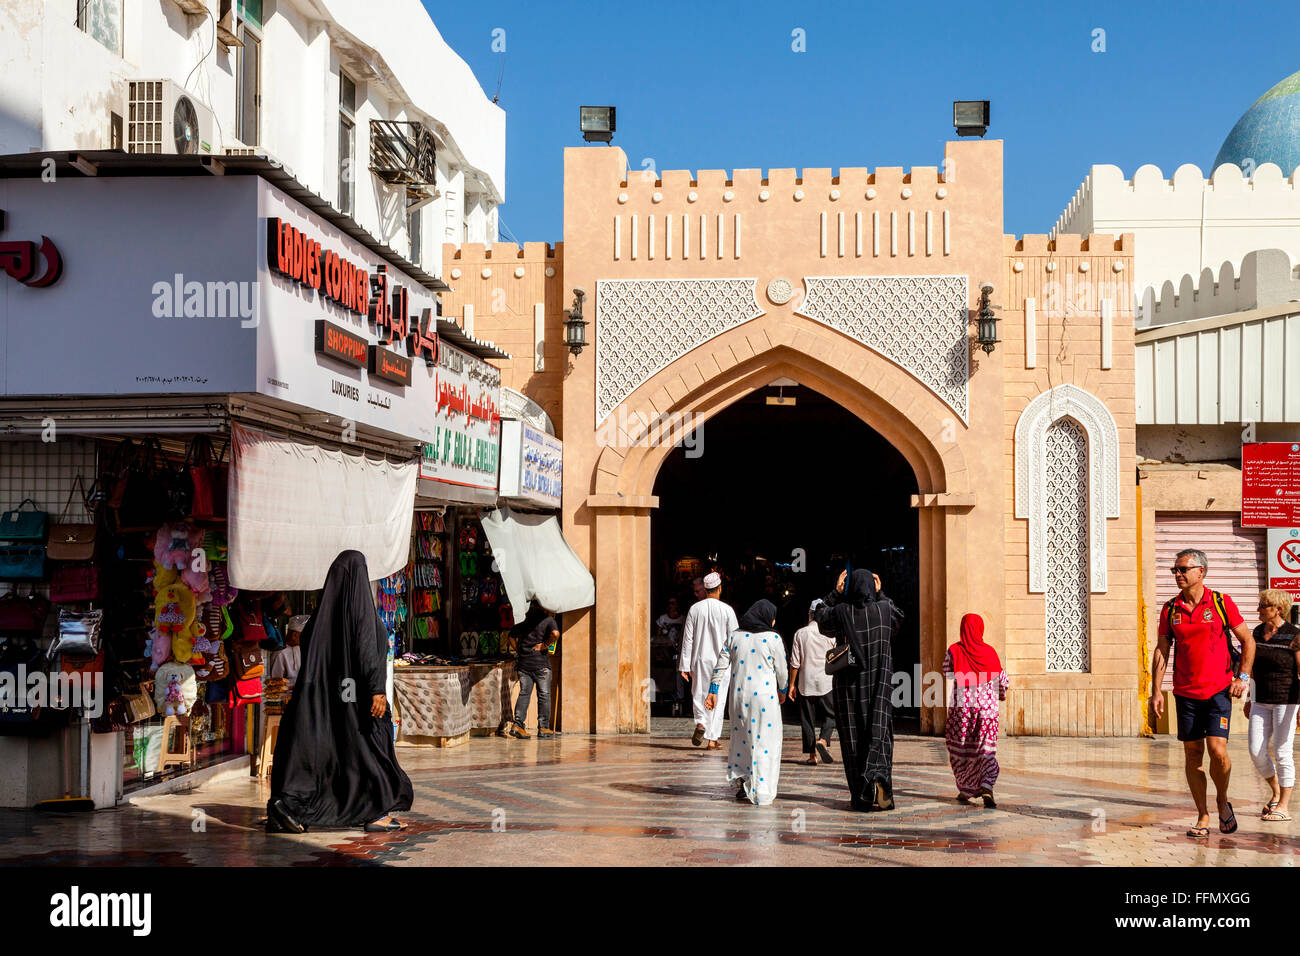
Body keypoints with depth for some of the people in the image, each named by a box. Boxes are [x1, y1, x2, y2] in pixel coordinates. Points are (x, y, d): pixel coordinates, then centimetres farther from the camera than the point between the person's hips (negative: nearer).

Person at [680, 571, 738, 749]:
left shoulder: (695, 609, -1)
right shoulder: (727, 610, -7)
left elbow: (687, 639, 0)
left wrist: (685, 665, 5)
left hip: (700, 661, 1)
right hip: (720, 661, -1)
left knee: (698, 694, 16)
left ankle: (701, 723, -10)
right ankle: (713, 739, 5)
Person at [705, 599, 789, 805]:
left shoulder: (734, 636, 4)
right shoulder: (773, 639, -7)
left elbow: (721, 665, 5)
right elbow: (781, 670, 1)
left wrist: (713, 691, 11)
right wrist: (782, 691, 18)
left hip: (739, 696, 4)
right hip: (764, 697, -4)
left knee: (741, 737, 17)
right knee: (765, 741, 3)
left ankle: (744, 783, 12)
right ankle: (761, 793, 4)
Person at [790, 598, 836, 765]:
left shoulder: (800, 633, -1)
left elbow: (795, 662, -1)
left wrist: (792, 685, 7)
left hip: (806, 684, 1)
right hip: (826, 682, -1)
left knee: (808, 720, 7)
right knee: (830, 715, 10)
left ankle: (812, 755, 6)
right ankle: (823, 740, -15)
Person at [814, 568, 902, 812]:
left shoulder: (841, 612, -8)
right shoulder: (883, 609, -5)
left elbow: (819, 616, 13)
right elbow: (898, 615, 19)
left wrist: (835, 592, 11)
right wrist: (880, 595, 21)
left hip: (849, 684, 0)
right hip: (879, 682, 0)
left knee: (853, 737, 5)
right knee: (879, 731, 2)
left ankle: (860, 797, 5)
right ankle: (878, 776, -25)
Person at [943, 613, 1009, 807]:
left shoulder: (954, 651, -6)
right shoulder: (990, 652, -2)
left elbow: (946, 674, 5)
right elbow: (1002, 680, 6)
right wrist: (1001, 695, 27)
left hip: (961, 706, -1)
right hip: (987, 707, 1)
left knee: (960, 749, 14)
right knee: (987, 749, 2)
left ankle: (965, 790, 19)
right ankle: (986, 787, -19)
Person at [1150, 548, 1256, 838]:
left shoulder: (1221, 603, -3)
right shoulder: (1170, 609, 4)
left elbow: (1248, 641, 5)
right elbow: (1161, 651, 8)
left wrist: (1243, 677, -3)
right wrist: (1156, 690, 3)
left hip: (1219, 691, -3)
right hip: (1186, 693, 3)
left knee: (1217, 750, -12)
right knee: (1192, 754, 4)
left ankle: (1222, 801, 15)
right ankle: (1203, 817, 15)